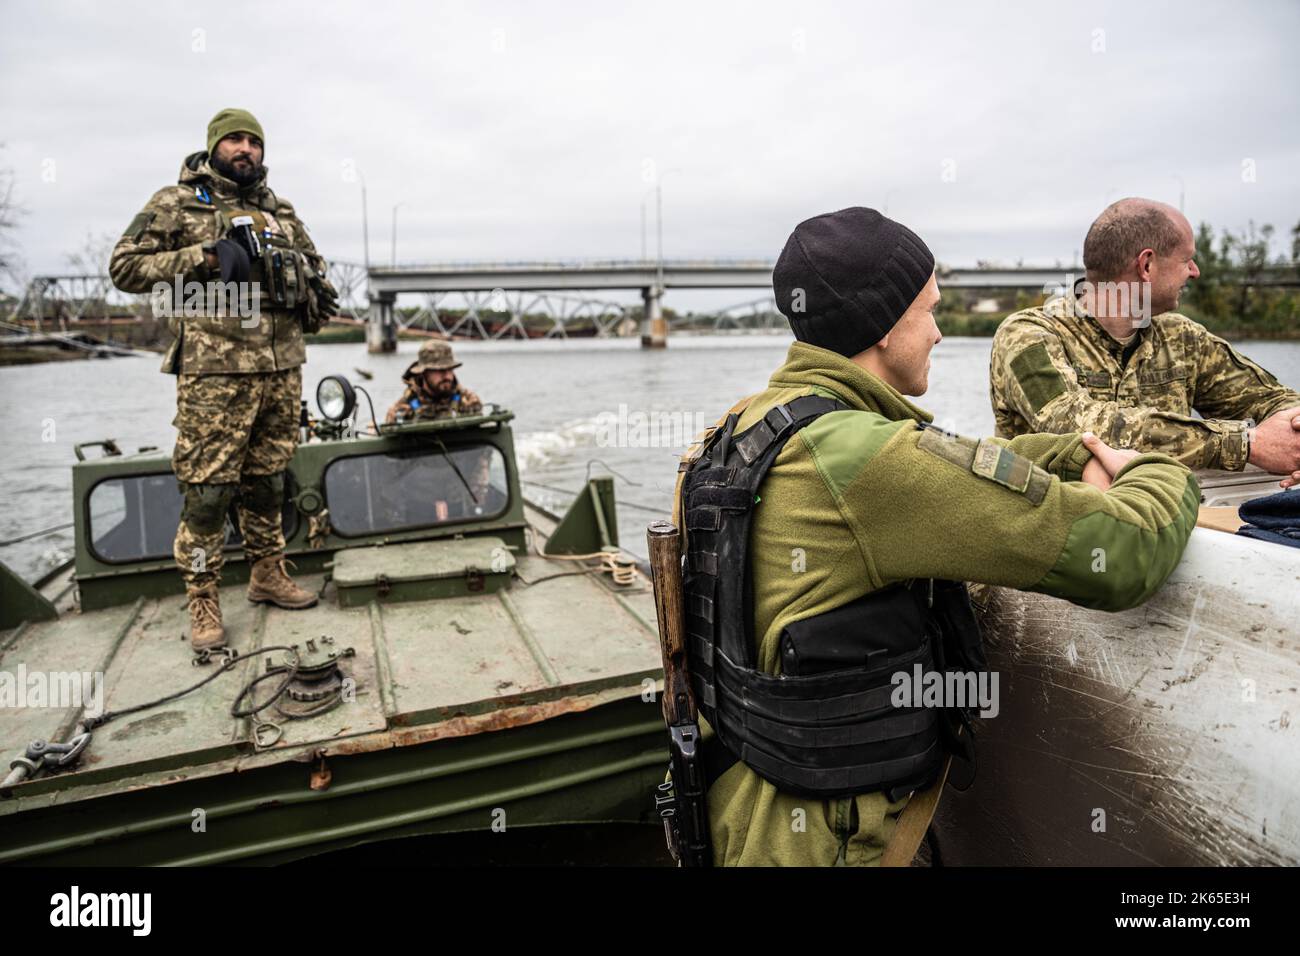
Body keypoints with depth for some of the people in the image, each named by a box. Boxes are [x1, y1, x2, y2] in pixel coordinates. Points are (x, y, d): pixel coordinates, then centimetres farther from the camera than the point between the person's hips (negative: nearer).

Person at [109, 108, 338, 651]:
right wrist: (203, 257, -13)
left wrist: (315, 292, 6)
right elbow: (125, 267, -1)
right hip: (215, 370, -5)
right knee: (207, 486, -3)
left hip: (282, 366, 5)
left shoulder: (280, 211, 17)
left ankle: (268, 574, 26)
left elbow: (312, 264, 29)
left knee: (269, 478, 13)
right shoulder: (175, 203, 3)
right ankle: (202, 599, 8)